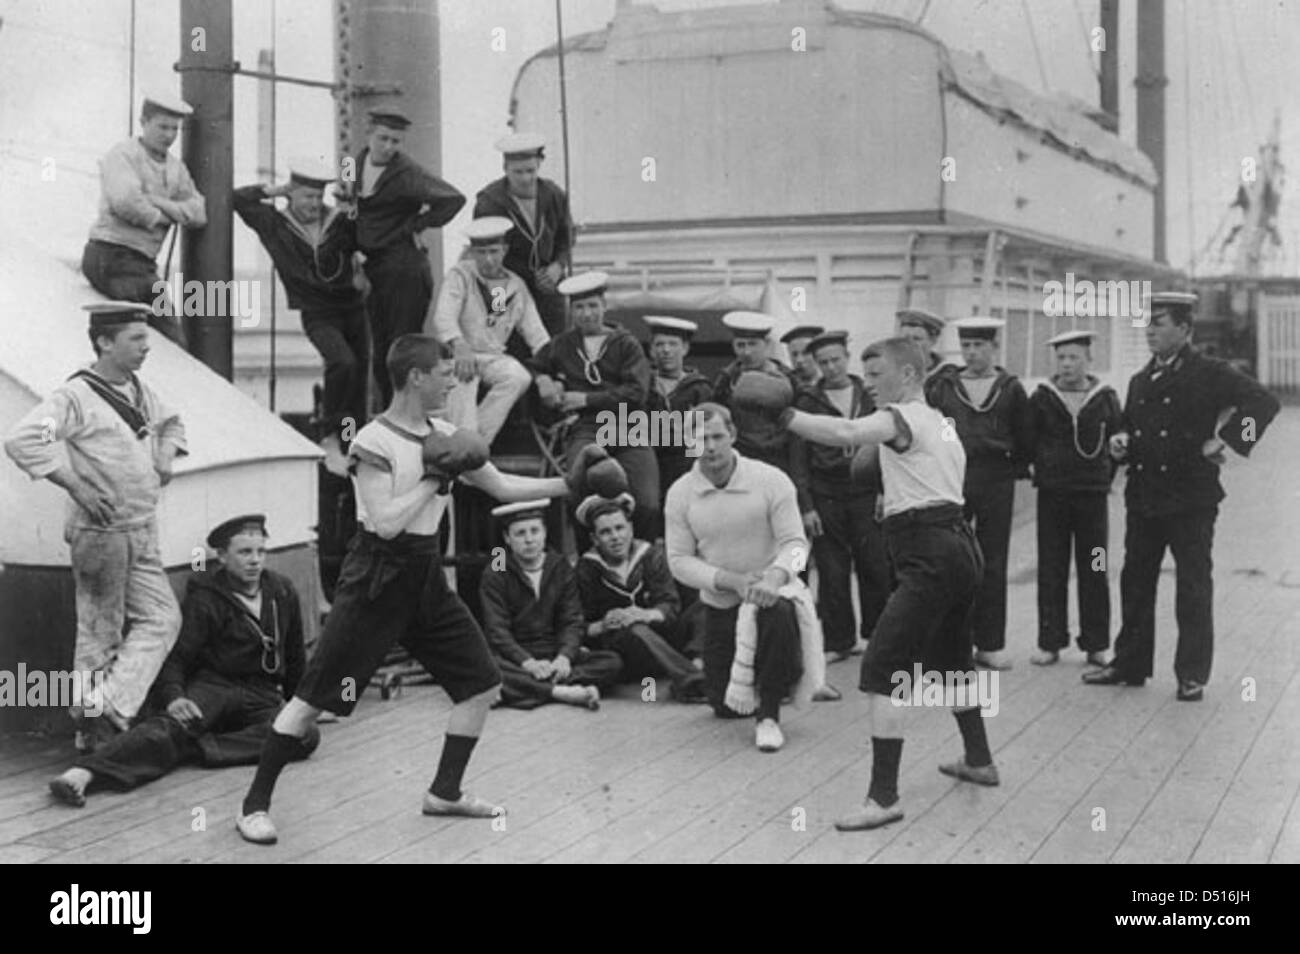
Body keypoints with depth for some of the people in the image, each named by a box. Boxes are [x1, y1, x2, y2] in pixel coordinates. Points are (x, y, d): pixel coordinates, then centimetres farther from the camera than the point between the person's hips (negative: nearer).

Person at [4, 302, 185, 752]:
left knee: (162, 618, 2)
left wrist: (168, 454, 11)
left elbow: (171, 422, 32)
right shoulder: (76, 396, -15)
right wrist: (76, 485, -24)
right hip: (101, 532, -8)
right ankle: (93, 732, 9)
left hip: (142, 533, 8)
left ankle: (107, 708, 6)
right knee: (100, 631, 0)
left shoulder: (139, 391, 11)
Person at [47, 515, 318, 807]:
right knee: (173, 725, -36)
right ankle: (83, 773, -55)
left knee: (307, 735, -28)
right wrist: (173, 697, -28)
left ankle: (195, 748, -34)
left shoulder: (282, 592, 10)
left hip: (263, 695, 4)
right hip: (213, 684, -4)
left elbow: (294, 656, 22)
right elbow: (176, 656, -9)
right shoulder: (204, 599, -3)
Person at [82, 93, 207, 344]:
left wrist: (159, 202, -10)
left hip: (143, 262, 8)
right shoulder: (123, 155, -6)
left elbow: (198, 213, 5)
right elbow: (125, 201, -24)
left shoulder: (176, 168, 17)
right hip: (112, 256, -8)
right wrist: (159, 217, -7)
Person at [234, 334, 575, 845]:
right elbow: (385, 522, -24)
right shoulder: (374, 442, -16)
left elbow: (503, 487, 13)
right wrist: (435, 479, -19)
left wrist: (572, 483, 9)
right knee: (313, 698, -6)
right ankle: (254, 805, 7)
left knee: (482, 685, 9)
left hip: (426, 577, 8)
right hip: (377, 579, -8)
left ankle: (445, 792, 24)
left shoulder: (444, 436, 7)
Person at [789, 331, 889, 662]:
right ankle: (839, 641, 10)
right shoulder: (807, 401, 4)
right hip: (825, 498, -1)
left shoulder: (869, 396, 8)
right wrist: (805, 505, -3)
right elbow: (798, 458, 3)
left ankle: (874, 635, 13)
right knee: (832, 573, 0)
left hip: (865, 494, 1)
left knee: (875, 568, -2)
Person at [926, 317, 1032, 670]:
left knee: (992, 565, 5)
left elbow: (1024, 438, 8)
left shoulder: (1010, 388, 6)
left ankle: (990, 644, 12)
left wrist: (1017, 469, 2)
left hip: (996, 481, 0)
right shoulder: (942, 385, 7)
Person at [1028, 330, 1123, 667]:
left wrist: (1104, 478, 6)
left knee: (1094, 572, 3)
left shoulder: (1105, 399, 3)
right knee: (1051, 572, 3)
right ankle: (1050, 642, 9)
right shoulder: (1042, 399, 1)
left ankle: (1096, 645, 10)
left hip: (1093, 495, 0)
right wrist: (1039, 474, 5)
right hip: (1051, 495, 0)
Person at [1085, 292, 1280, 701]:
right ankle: (1130, 664, 22)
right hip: (1142, 498, 6)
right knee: (1135, 582, 11)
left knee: (1193, 587, 1)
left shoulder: (1210, 374, -6)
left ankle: (1192, 674, 9)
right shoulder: (1140, 381, 14)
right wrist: (1121, 441, 6)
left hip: (1190, 499, -6)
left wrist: (1224, 439, -18)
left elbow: (1263, 402, -14)